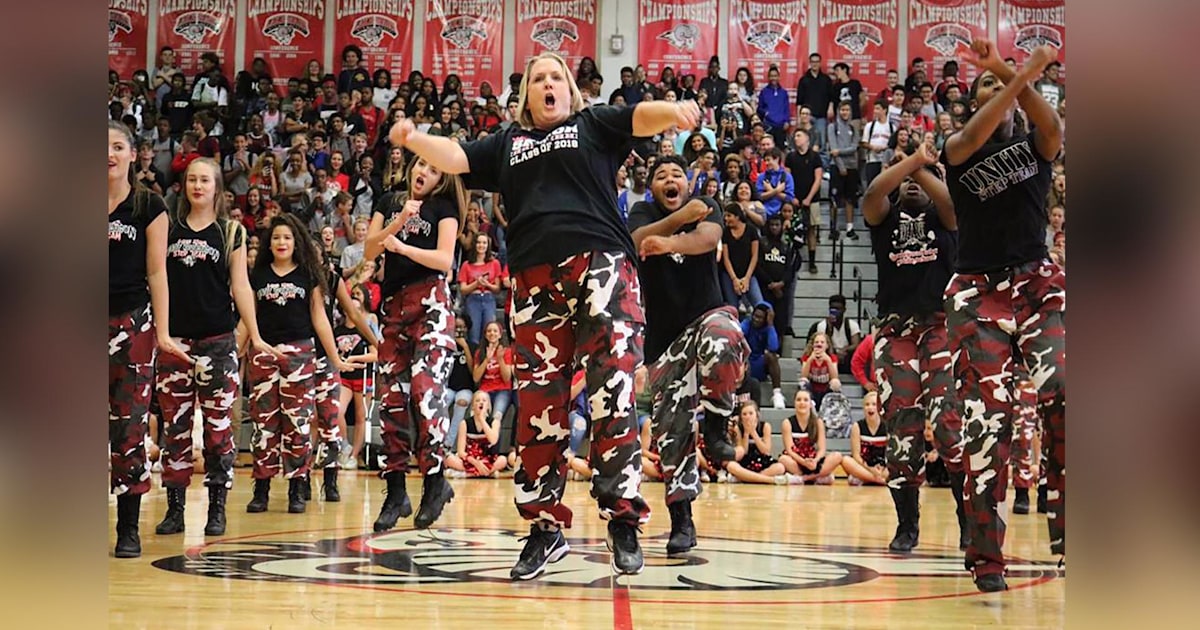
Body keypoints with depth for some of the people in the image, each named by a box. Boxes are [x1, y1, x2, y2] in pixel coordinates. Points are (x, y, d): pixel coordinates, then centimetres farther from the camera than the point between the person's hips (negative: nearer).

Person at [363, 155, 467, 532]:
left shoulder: (444, 207, 6)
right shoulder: (389, 203, 17)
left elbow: (445, 260, -6)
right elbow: (369, 250, 6)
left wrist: (402, 246, -15)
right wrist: (399, 221, -8)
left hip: (430, 302, -4)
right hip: (394, 305, 5)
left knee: (425, 387, -18)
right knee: (391, 396, 0)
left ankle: (435, 480, -9)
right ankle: (396, 493, 4)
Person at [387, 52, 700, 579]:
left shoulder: (593, 125, 16)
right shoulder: (507, 143, 25)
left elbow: (641, 118, 0)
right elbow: (455, 158, 15)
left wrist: (673, 110, -23)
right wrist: (414, 140, -6)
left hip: (600, 265, -3)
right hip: (536, 280, 3)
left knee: (612, 389, -13)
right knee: (538, 403, 1)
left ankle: (623, 518, -9)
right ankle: (546, 527, 9)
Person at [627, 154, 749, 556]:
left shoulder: (705, 207, -2)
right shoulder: (642, 212, 0)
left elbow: (707, 238, -26)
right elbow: (638, 241, -24)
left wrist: (670, 243, -48)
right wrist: (680, 216, -41)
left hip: (707, 313, -2)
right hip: (662, 333, 2)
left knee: (720, 343, -39)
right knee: (669, 427, -2)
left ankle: (716, 425, -16)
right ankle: (681, 521, 7)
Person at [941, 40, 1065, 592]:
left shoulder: (1037, 145, 11)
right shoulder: (957, 149, 8)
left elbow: (1051, 122, -14)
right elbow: (974, 137, -17)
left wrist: (1010, 72, -27)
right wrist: (1025, 73, -24)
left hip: (1039, 283, 1)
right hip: (978, 292, -1)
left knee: (1061, 393, -20)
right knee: (986, 416, -7)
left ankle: (1064, 527, -13)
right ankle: (986, 556, -2)